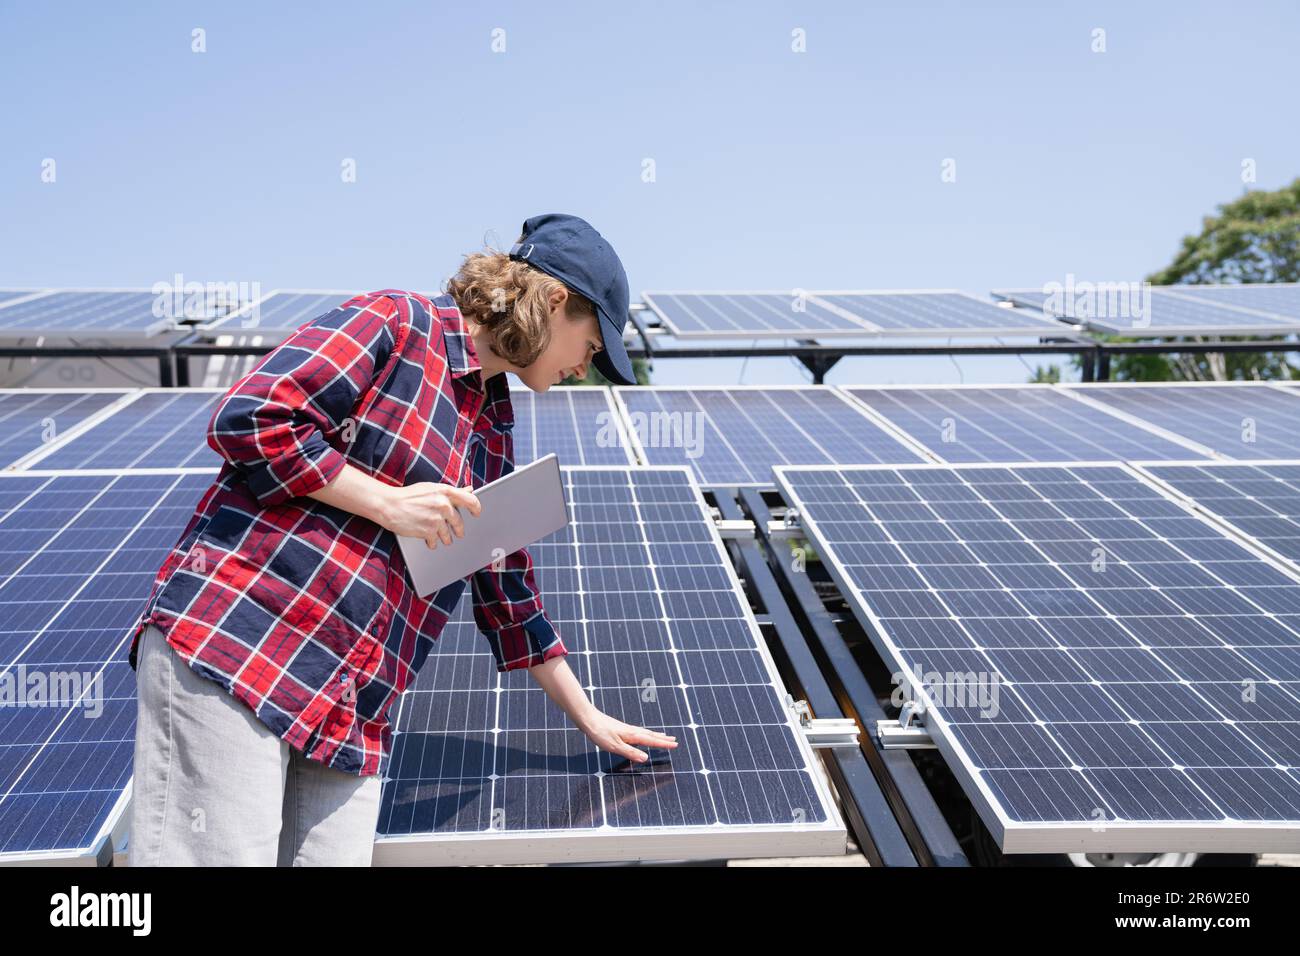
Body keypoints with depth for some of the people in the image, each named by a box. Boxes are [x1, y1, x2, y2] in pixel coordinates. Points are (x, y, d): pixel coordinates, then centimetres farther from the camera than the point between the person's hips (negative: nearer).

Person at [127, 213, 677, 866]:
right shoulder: (398, 323, -3)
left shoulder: (494, 438, 19)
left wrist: (590, 720, 29)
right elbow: (246, 419, -12)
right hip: (228, 646, -7)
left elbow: (509, 597, 26)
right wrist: (387, 502, -11)